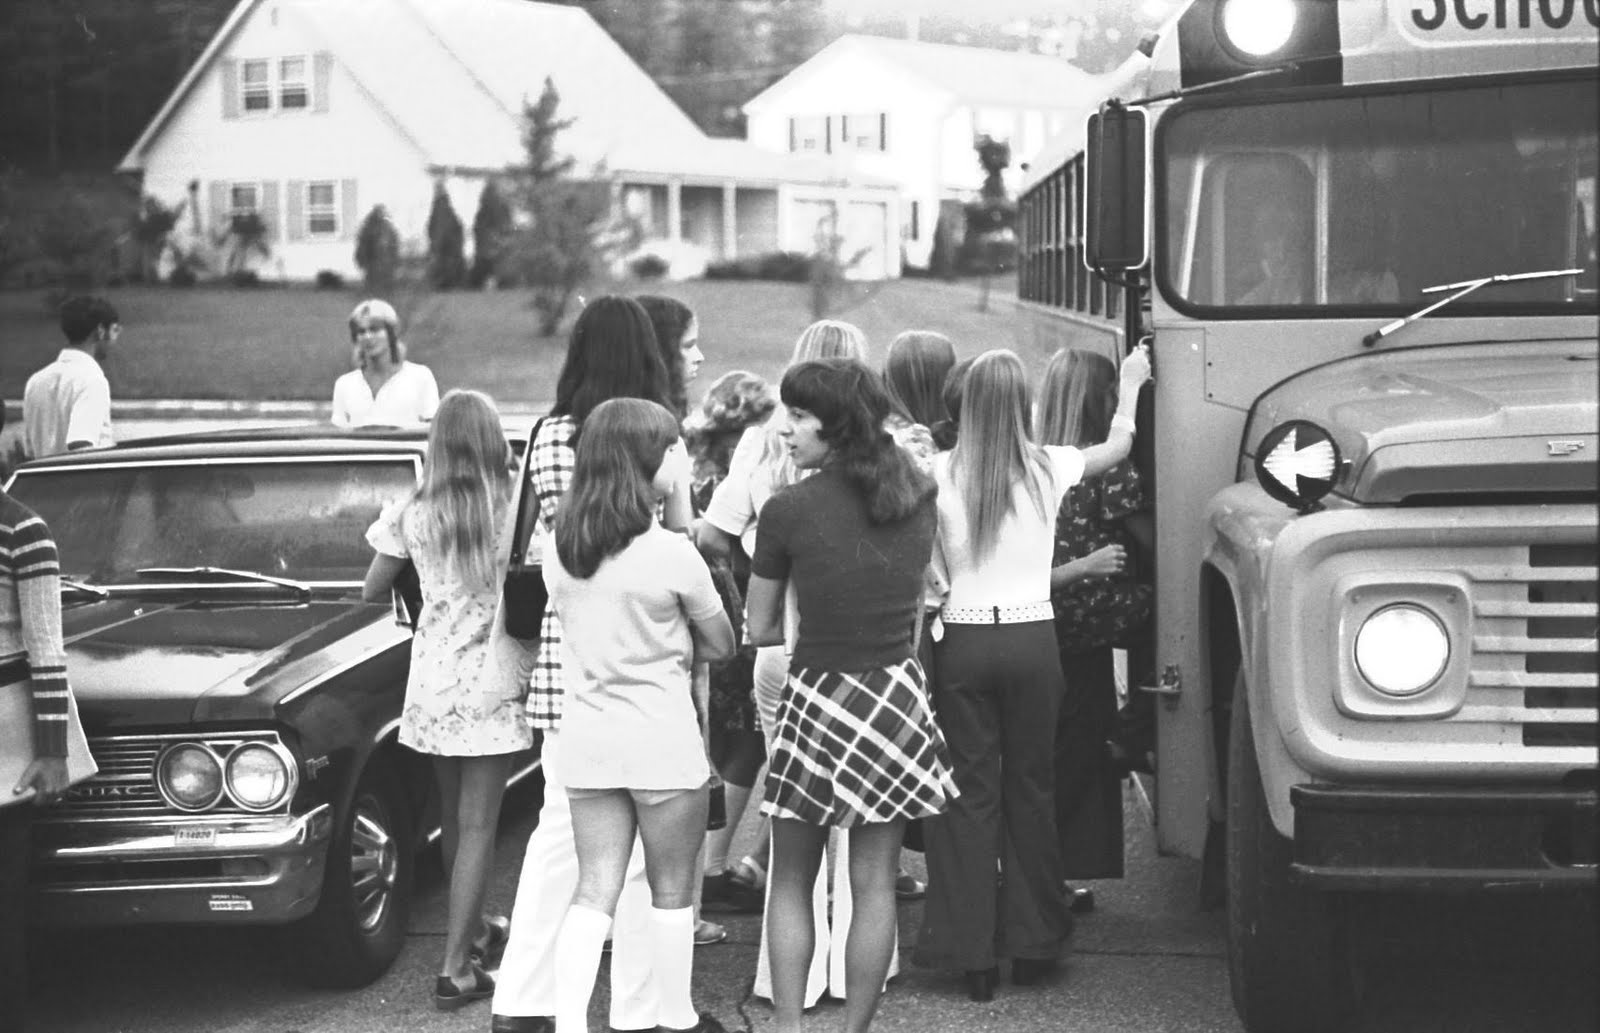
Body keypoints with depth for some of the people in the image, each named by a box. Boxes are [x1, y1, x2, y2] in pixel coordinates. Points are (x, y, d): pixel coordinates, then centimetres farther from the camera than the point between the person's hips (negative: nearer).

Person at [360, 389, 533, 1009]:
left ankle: (474, 931, 37)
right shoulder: (514, 509, -8)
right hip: (493, 683, -3)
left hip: (432, 679, 3)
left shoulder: (411, 515, -2)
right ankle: (455, 968, -3)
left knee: (453, 816, 19)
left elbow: (372, 591, 5)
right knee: (477, 825, 0)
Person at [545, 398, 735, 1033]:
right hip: (662, 739, -4)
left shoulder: (558, 549, 1)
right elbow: (720, 645, -3)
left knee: (594, 892, 8)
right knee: (671, 891, 11)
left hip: (585, 736, 5)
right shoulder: (671, 553, -15)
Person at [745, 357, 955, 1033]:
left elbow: (760, 629, -3)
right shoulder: (918, 498, 0)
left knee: (791, 883, 12)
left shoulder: (789, 509, -11)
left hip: (816, 699, -3)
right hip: (896, 697, 3)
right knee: (874, 886, 9)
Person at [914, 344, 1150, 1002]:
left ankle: (973, 956, 7)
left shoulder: (940, 474, -4)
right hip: (1032, 639, 0)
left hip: (962, 642, 0)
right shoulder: (1048, 468, 0)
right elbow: (1118, 446, 19)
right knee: (1031, 789, 12)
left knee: (971, 794, 6)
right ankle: (1031, 946, 17)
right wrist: (1130, 384, 35)